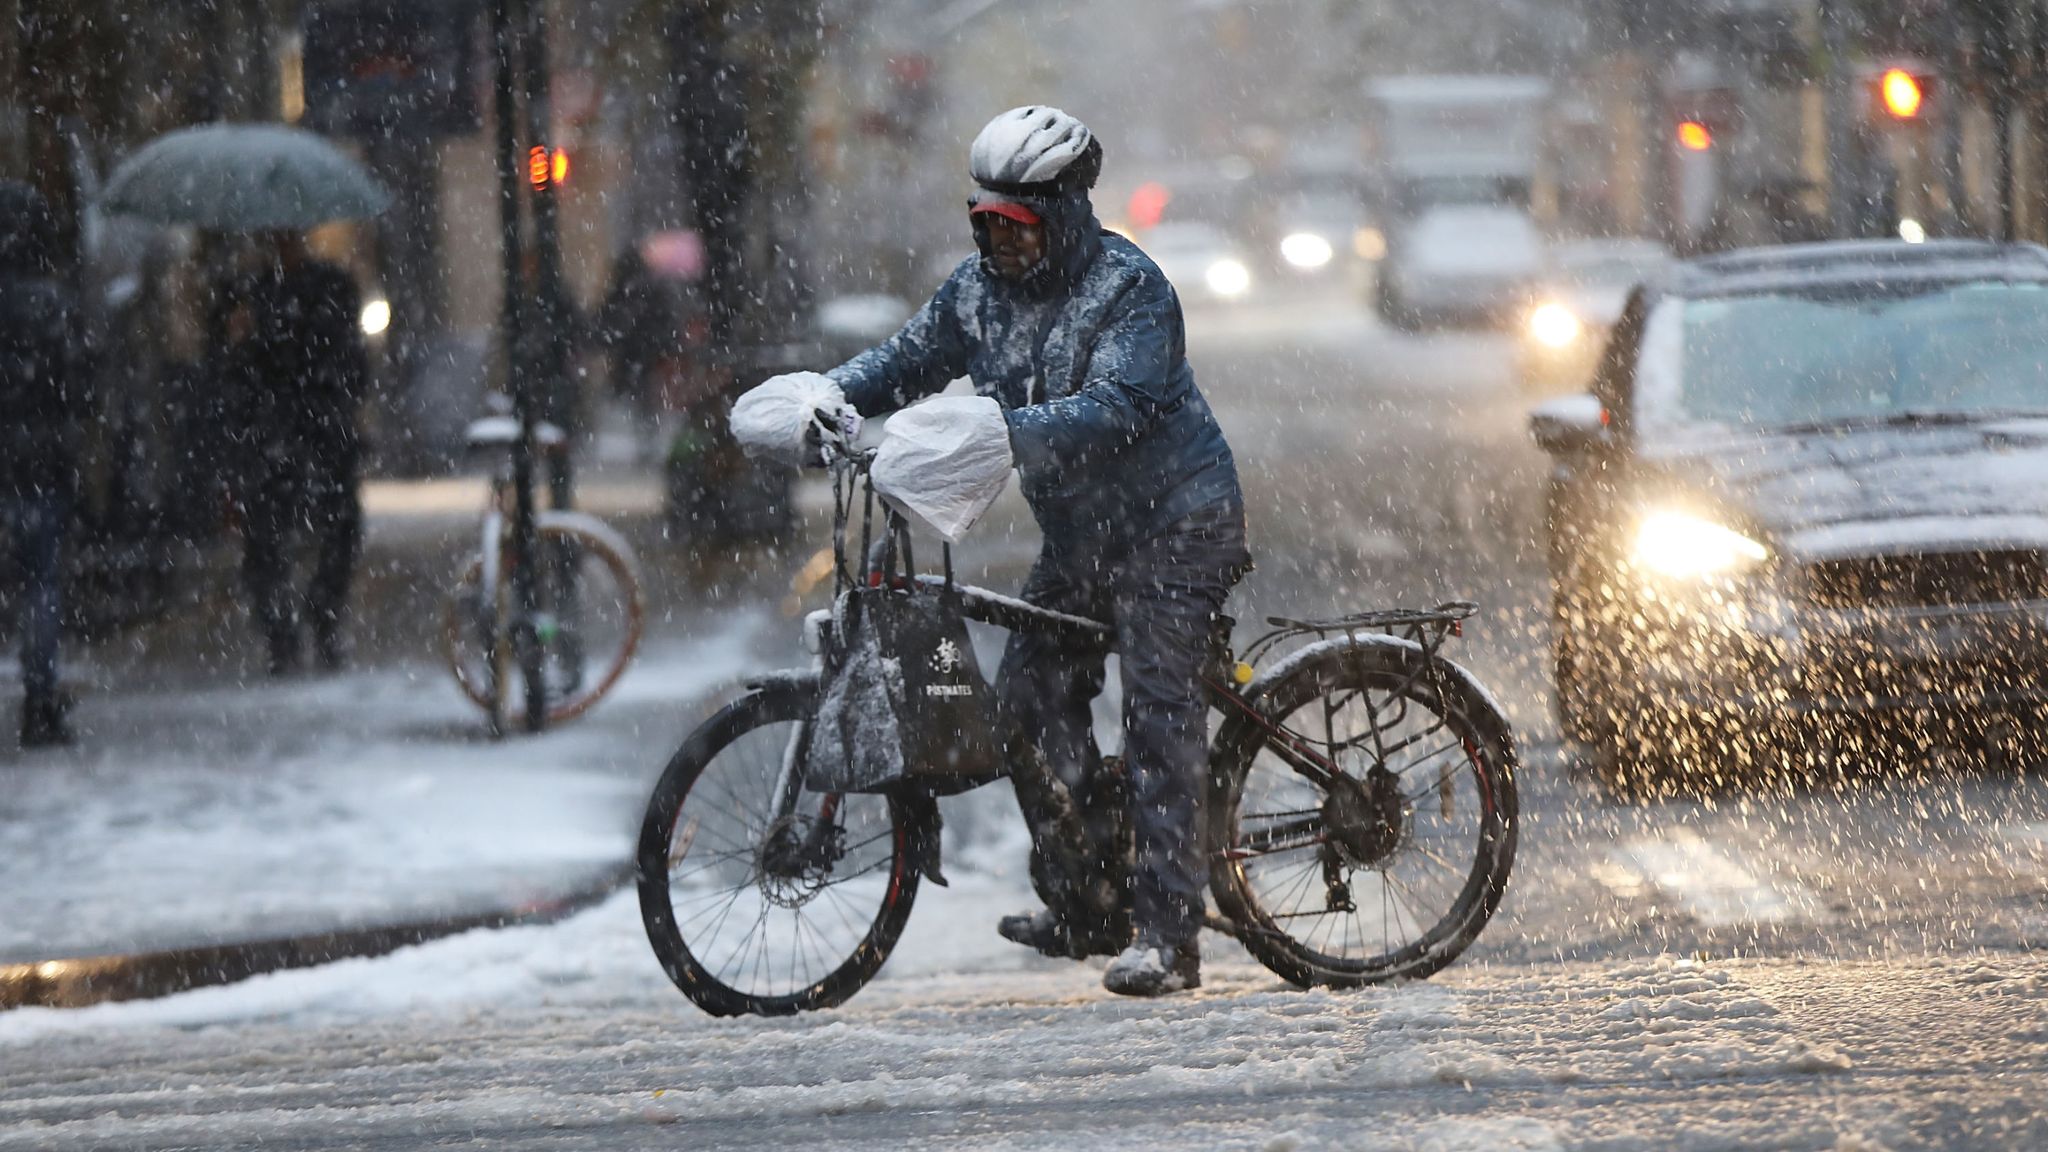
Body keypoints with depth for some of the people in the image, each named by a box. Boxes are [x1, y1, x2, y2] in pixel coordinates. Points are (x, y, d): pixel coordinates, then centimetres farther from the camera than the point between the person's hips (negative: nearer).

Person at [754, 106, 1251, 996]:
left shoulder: (1129, 288, -19)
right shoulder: (982, 288, 3)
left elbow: (1116, 411, -32)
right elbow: (910, 359, 7)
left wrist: (1004, 432, -44)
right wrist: (825, 396, -13)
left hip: (1173, 523, -8)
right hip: (1079, 537, 8)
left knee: (1159, 714, -13)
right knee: (1030, 700, 1)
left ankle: (1167, 931, -15)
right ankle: (1084, 905, 12)